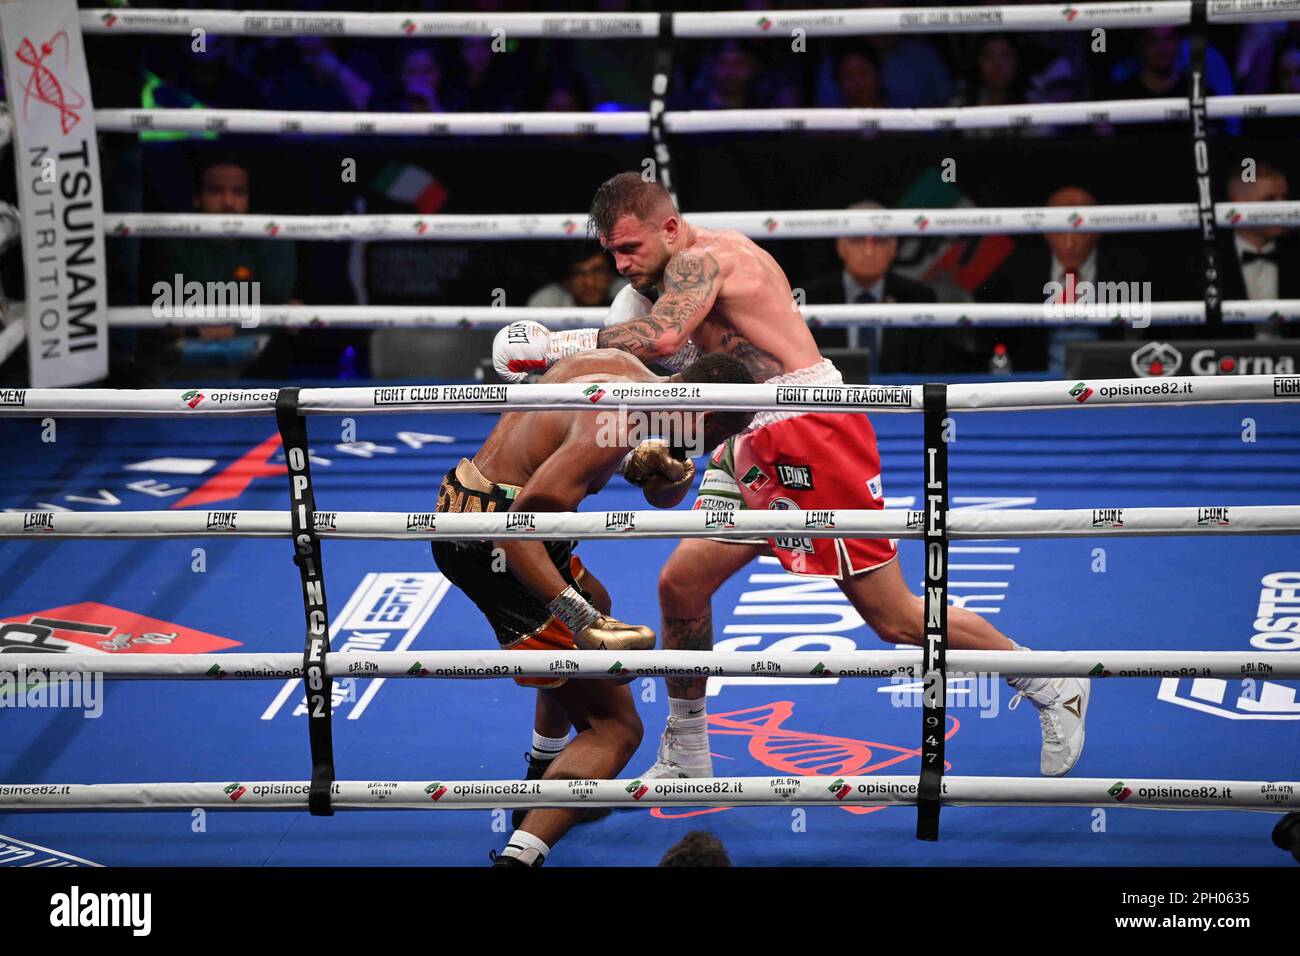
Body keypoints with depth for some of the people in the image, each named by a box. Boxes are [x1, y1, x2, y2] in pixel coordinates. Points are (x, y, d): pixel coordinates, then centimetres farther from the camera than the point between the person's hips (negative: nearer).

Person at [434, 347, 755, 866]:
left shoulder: (622, 366, 7)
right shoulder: (615, 422, -23)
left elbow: (664, 498, 20)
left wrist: (671, 471, -4)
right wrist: (583, 622, -38)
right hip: (496, 552, -10)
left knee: (593, 603, 38)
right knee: (616, 727, -9)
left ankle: (541, 788, 46)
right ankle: (518, 856, -26)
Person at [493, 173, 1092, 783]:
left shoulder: (703, 258, -14)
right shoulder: (689, 270, 18)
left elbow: (660, 338, -32)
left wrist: (553, 345, -25)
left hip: (814, 434, -10)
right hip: (755, 446, 10)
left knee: (894, 618, -5)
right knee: (680, 583, 3)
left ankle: (1052, 689, 10)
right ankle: (685, 759, 15)